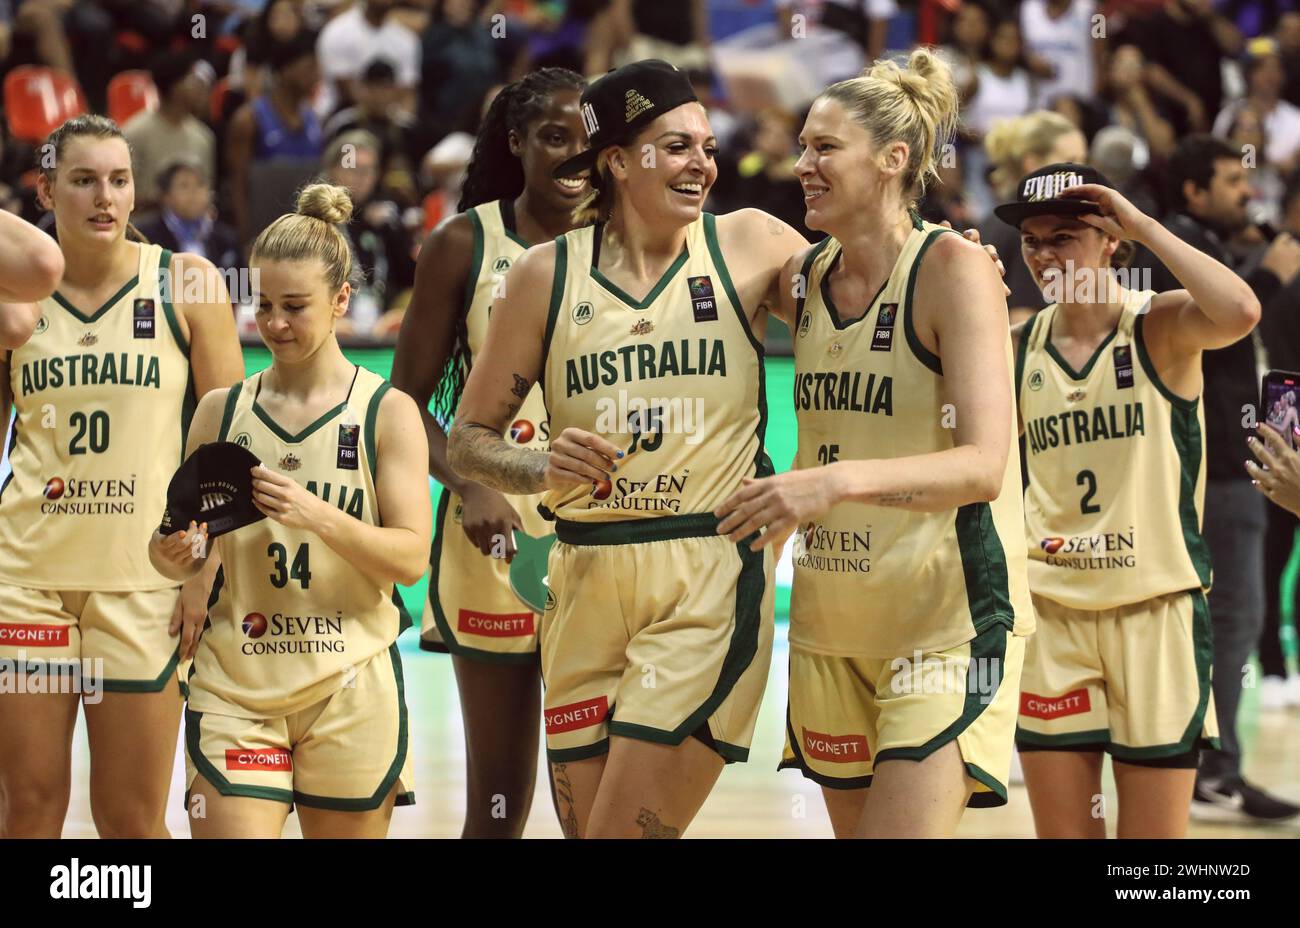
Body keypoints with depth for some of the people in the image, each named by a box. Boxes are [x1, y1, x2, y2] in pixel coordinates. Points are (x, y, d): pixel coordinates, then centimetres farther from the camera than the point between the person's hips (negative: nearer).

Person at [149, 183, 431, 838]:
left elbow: (410, 558, -6)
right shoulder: (221, 411, 9)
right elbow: (188, 551, 14)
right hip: (235, 686, 1)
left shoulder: (387, 412, 1)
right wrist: (176, 555, -10)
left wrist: (318, 516, -21)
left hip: (348, 687, -1)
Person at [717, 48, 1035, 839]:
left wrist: (839, 481, -35)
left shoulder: (953, 267, -12)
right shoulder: (802, 279, 8)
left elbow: (983, 465, -23)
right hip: (830, 618, 7)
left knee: (905, 826, -17)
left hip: (947, 617, -7)